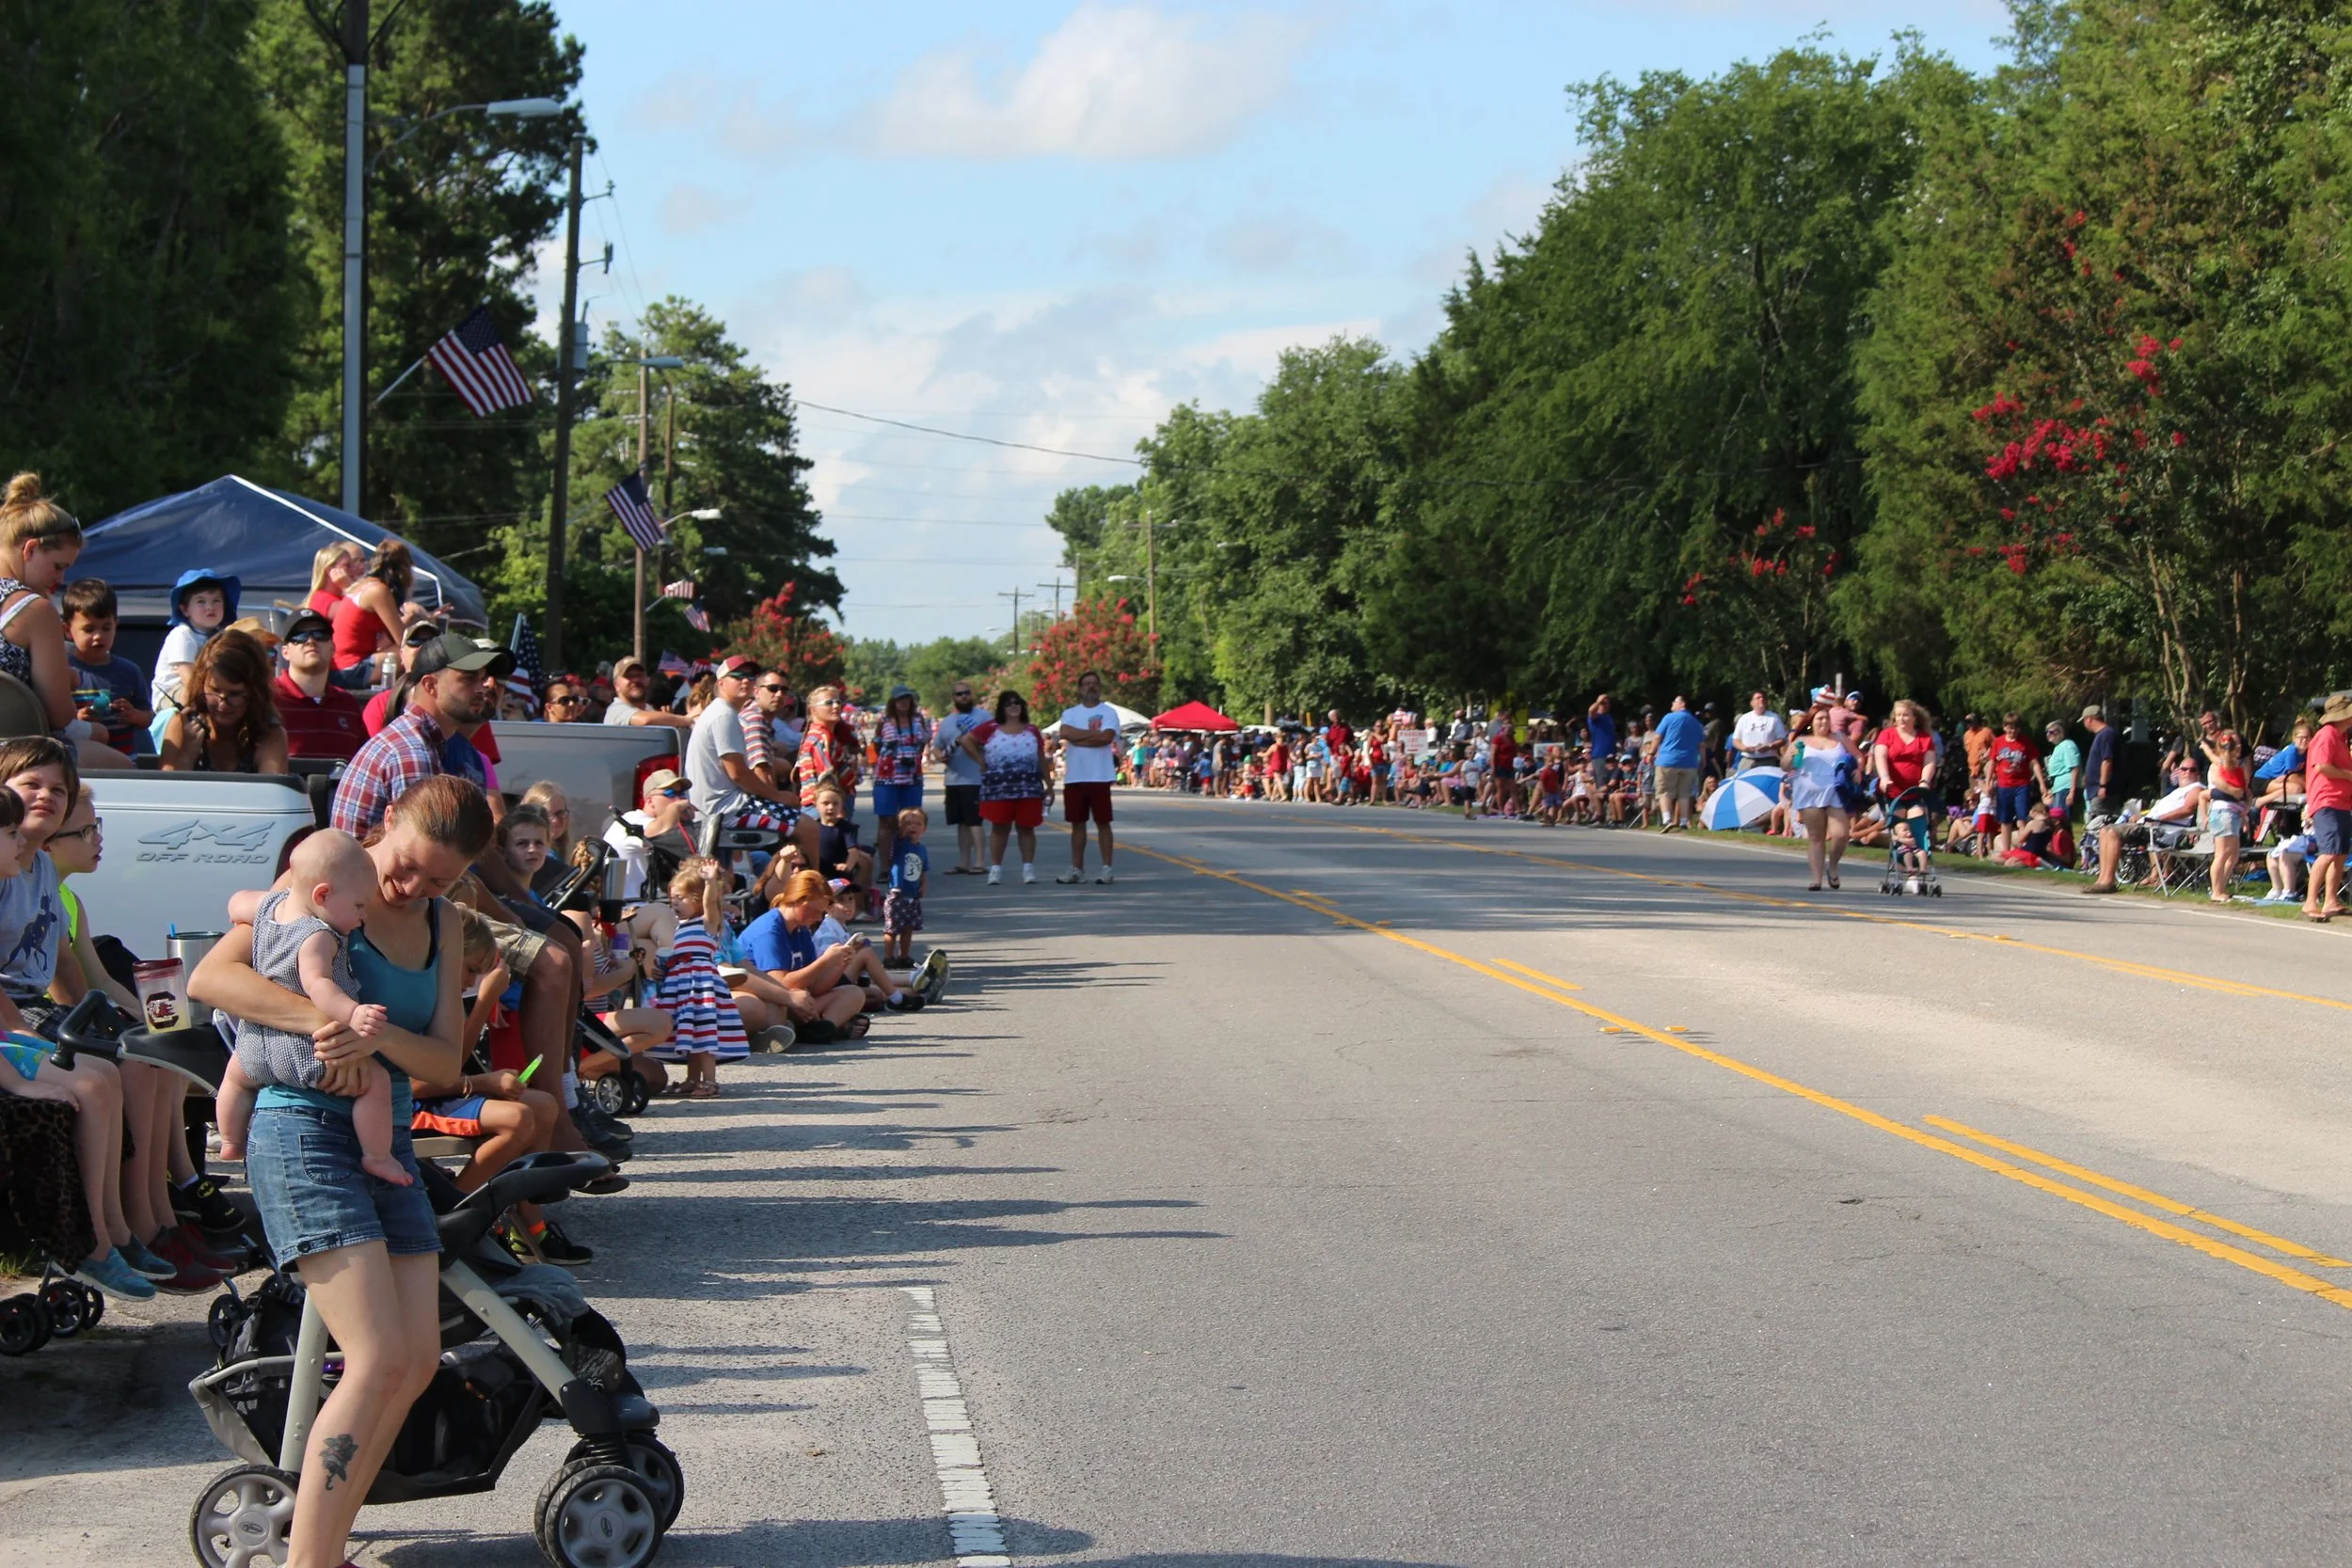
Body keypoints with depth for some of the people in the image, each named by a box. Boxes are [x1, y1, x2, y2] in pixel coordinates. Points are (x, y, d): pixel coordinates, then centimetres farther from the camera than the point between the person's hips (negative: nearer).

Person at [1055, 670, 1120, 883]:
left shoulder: (1109, 712, 1)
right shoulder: (1070, 713, 12)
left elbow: (1106, 737, -15)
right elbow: (1064, 733, -8)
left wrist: (1078, 737, -8)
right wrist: (1093, 733, -9)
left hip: (1100, 777, -4)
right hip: (1074, 777, 4)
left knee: (1103, 822, 0)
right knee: (1077, 823, 9)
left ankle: (1106, 868, 3)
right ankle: (1076, 869, 14)